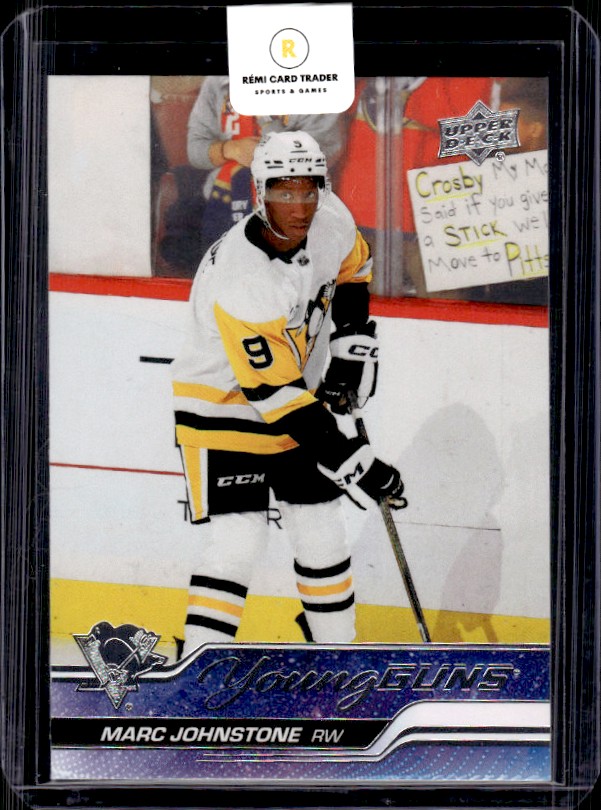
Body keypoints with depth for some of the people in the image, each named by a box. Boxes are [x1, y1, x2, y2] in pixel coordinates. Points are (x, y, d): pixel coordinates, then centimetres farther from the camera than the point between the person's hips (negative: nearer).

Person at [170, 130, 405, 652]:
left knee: (322, 534, 10)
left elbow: (353, 267, 13)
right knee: (236, 543, -15)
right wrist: (352, 463, -31)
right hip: (222, 407, -6)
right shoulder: (239, 282, -34)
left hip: (299, 394, 7)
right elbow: (276, 395, -32)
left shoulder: (331, 220, -13)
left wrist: (353, 347, 3)